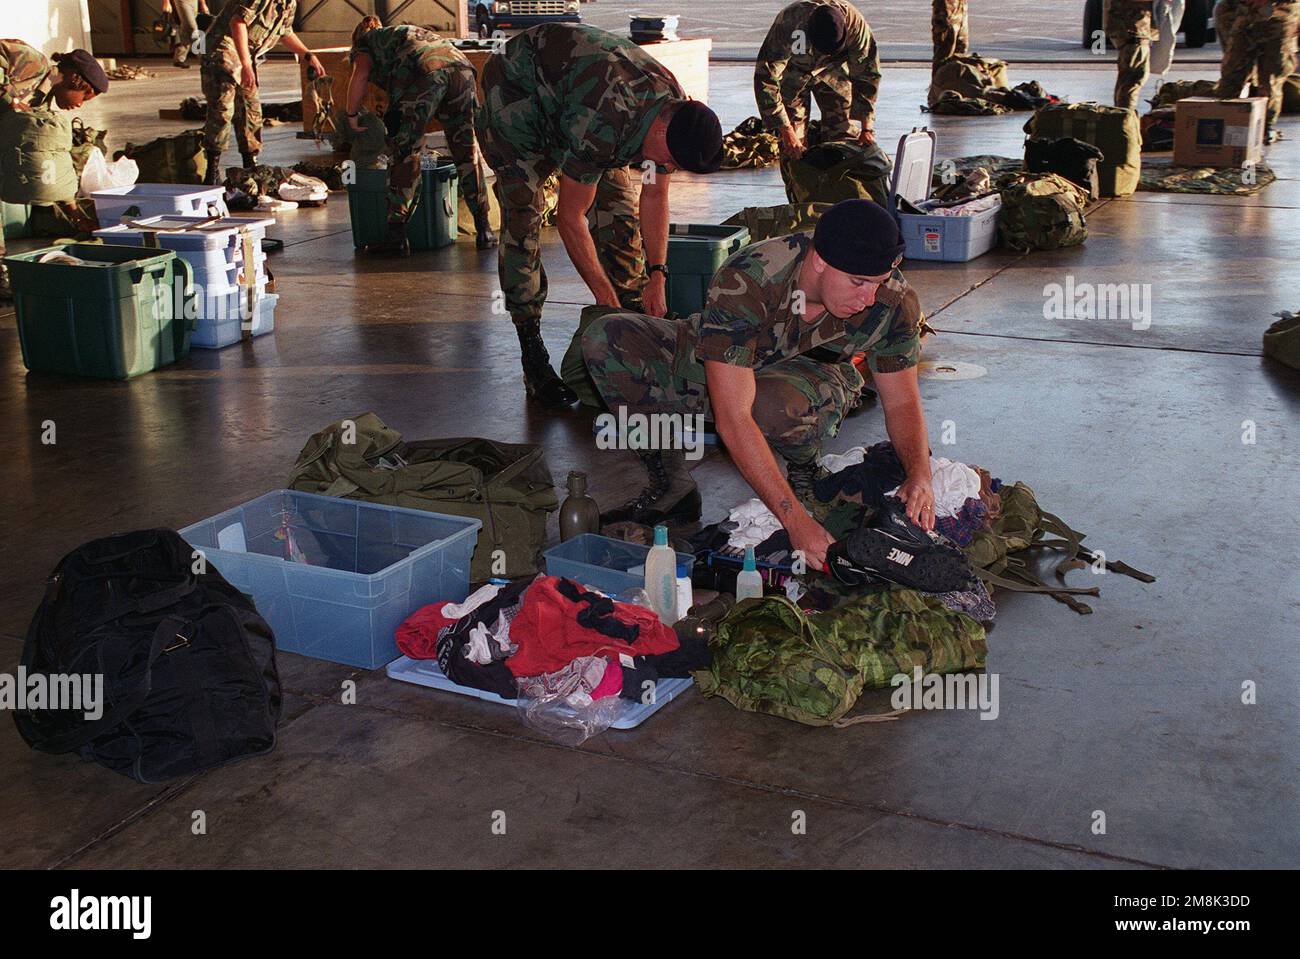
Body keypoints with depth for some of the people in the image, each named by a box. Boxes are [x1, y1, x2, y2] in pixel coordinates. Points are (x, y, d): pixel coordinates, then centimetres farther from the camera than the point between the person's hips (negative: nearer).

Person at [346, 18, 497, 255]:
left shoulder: (364, 42, 27)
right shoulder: (408, 32, 44)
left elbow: (360, 75, 7)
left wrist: (352, 114, 19)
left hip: (426, 72, -5)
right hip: (462, 66, 5)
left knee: (405, 154, 2)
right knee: (468, 153, 13)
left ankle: (396, 236, 0)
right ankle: (484, 230, 15)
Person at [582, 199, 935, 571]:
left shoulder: (895, 301, -25)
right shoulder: (743, 282, -37)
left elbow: (901, 402, -10)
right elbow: (732, 416, -41)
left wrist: (919, 474, -30)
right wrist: (796, 520, -45)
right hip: (722, 370, 1)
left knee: (776, 403, -40)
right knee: (605, 339, -23)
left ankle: (804, 469, -3)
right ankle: (671, 488, -12)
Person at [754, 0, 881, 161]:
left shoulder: (855, 23, -33)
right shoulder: (787, 26, -41)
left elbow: (867, 75, -20)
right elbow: (765, 79, -36)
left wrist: (866, 128, -21)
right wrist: (786, 131, -38)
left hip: (833, 70, 2)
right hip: (791, 72, -2)